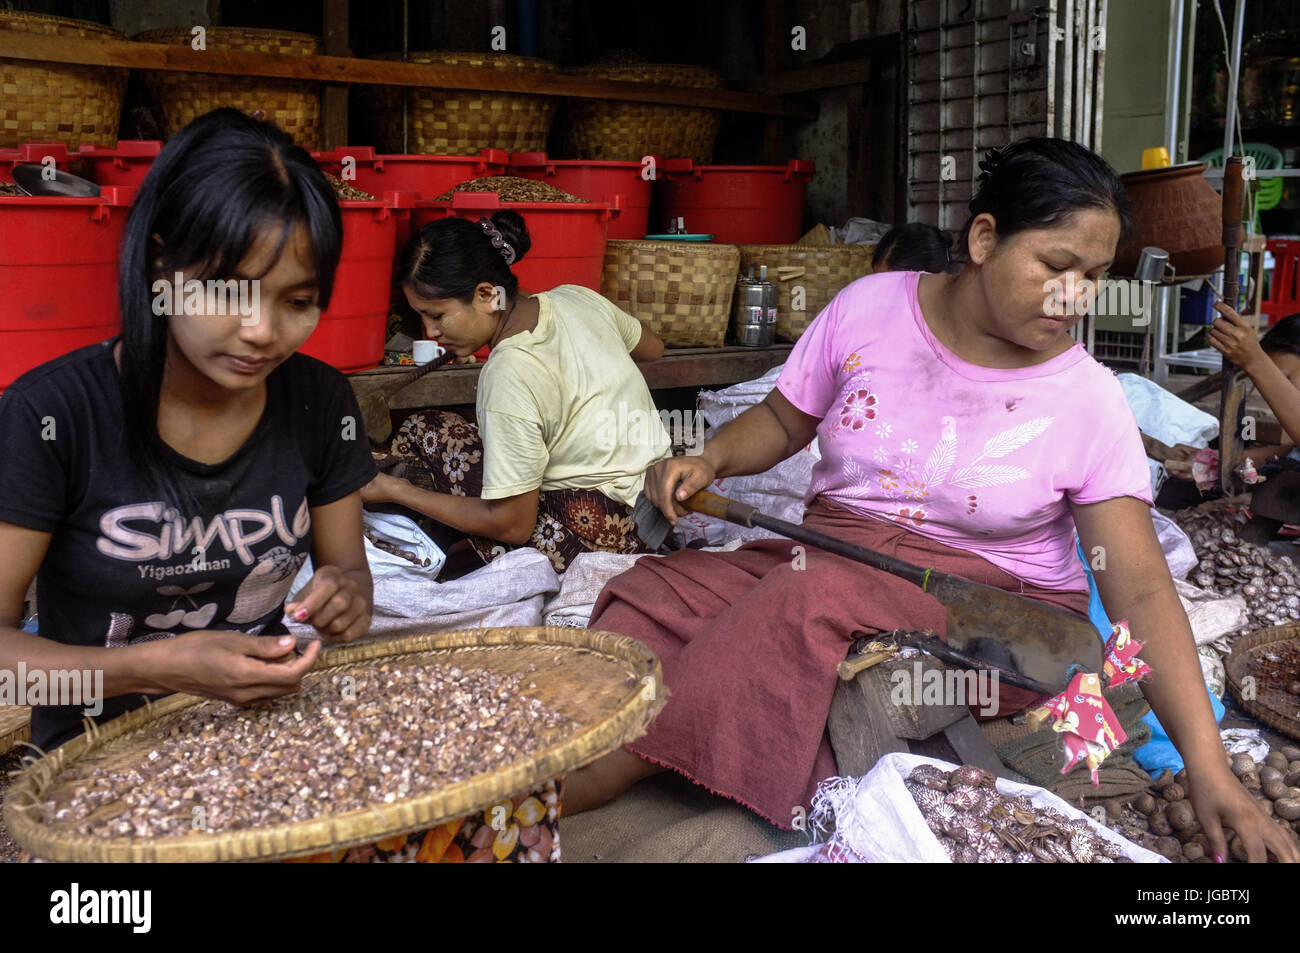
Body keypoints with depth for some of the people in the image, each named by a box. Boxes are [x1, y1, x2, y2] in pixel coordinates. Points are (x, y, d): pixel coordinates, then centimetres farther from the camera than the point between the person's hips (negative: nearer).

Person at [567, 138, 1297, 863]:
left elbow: (1140, 586, -12)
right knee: (659, 598, -24)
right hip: (827, 556, 4)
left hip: (986, 596, -3)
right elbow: (784, 421, 12)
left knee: (809, 604, -34)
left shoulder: (1090, 402, -9)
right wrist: (709, 461, -10)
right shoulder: (870, 309, -3)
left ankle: (587, 786, -28)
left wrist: (1208, 766, -21)